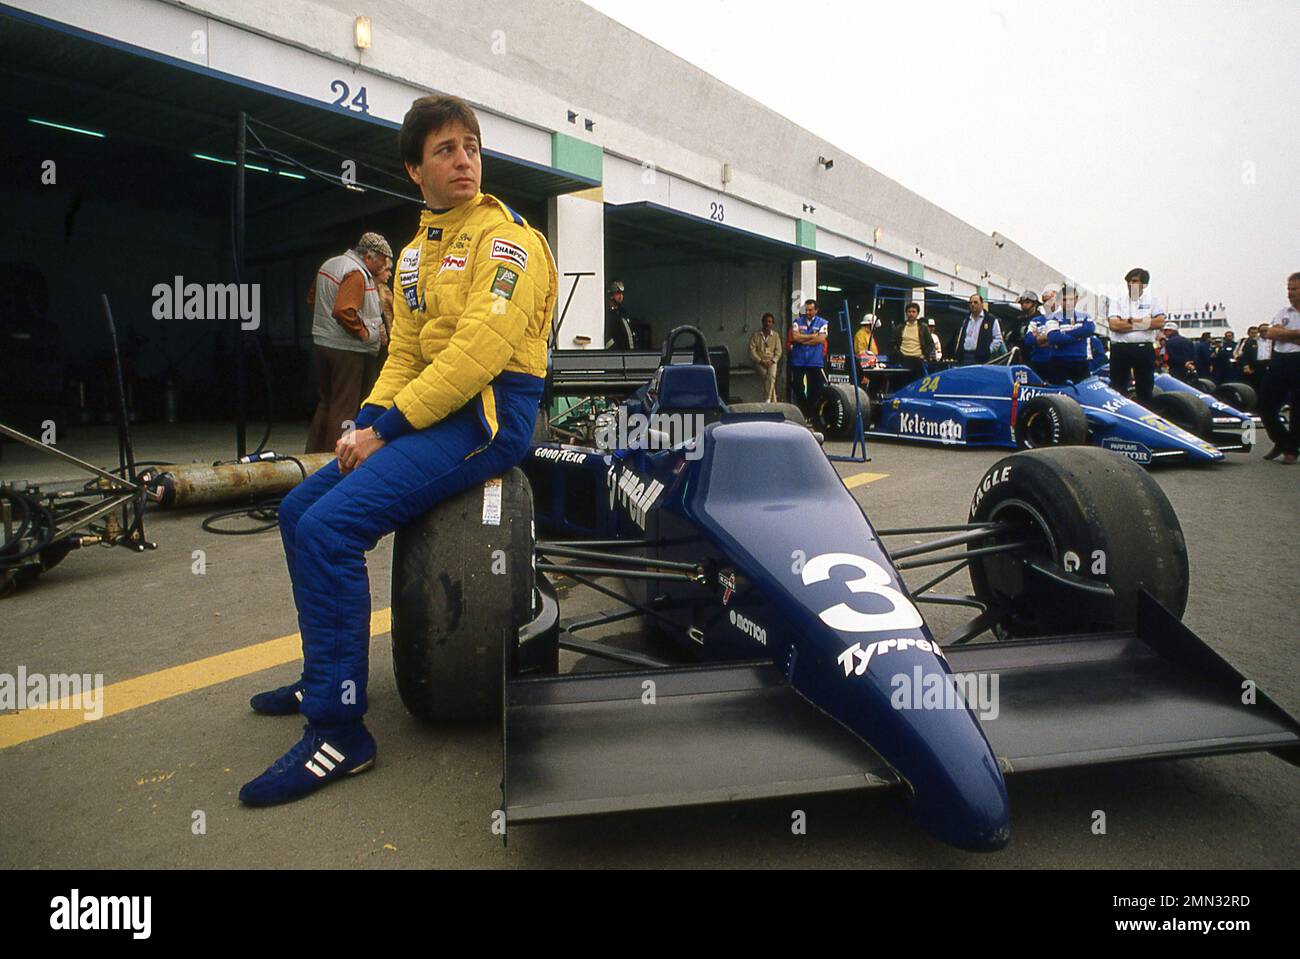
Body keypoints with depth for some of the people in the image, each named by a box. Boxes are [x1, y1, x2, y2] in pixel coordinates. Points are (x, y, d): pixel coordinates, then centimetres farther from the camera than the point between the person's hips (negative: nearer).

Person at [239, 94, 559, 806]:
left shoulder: (507, 238, -9)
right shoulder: (415, 254, 18)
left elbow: (479, 352, -20)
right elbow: (403, 356, 14)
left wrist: (390, 426, -18)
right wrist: (367, 421, -4)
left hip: (491, 413, -9)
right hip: (434, 412, 9)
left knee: (330, 526, -22)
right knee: (299, 508, 12)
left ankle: (339, 731, -12)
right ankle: (325, 678, 25)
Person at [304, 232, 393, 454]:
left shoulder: (329, 264, 12)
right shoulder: (356, 273, -18)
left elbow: (311, 298, 21)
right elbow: (343, 311, -31)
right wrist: (364, 333, -18)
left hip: (321, 342, 9)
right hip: (346, 349, -9)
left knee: (325, 402, 18)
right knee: (344, 408, 0)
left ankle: (314, 451, 24)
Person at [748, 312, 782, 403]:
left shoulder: (775, 336, 10)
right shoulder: (756, 335, 3)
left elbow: (778, 351, 6)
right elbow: (752, 351, -3)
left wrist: (772, 361, -11)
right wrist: (761, 361, -14)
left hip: (771, 362, 1)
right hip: (759, 362, -1)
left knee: (771, 376, -31)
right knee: (767, 377, -28)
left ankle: (766, 401, -31)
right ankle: (773, 402, -20)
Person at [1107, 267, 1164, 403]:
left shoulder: (1152, 300, 9)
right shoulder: (1118, 300, 7)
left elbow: (1160, 321, -8)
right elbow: (1114, 325, -8)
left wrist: (1131, 321, -9)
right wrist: (1144, 323, -6)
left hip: (1144, 349, 1)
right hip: (1121, 349, 0)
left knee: (1145, 391, 6)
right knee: (1118, 390, 4)